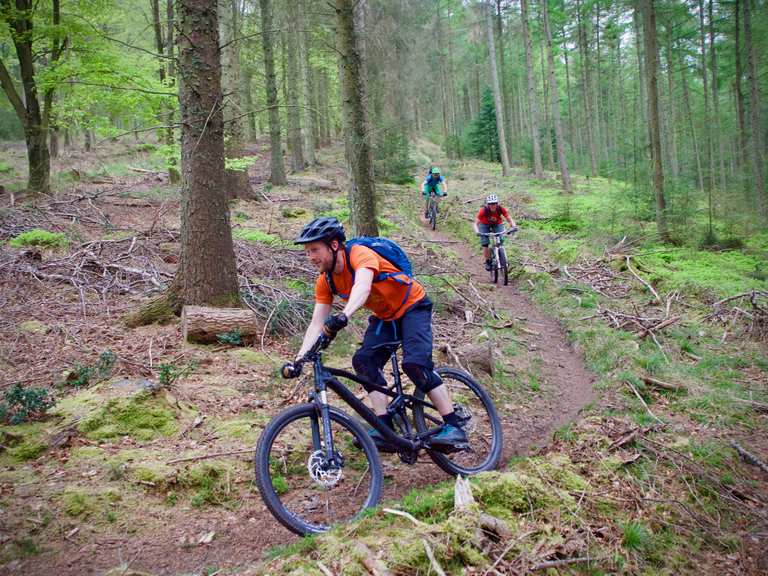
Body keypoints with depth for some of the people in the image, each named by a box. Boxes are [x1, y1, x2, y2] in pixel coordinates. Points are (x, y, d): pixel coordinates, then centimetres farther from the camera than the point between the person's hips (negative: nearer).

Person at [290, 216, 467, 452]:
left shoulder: (359, 254, -30)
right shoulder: (325, 281, -8)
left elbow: (362, 287, -50)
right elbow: (317, 323, -10)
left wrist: (343, 316, -68)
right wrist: (299, 359, -23)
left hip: (412, 306, -7)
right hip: (384, 317, 7)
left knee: (416, 364, -25)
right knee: (363, 361, -14)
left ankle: (454, 427, -16)